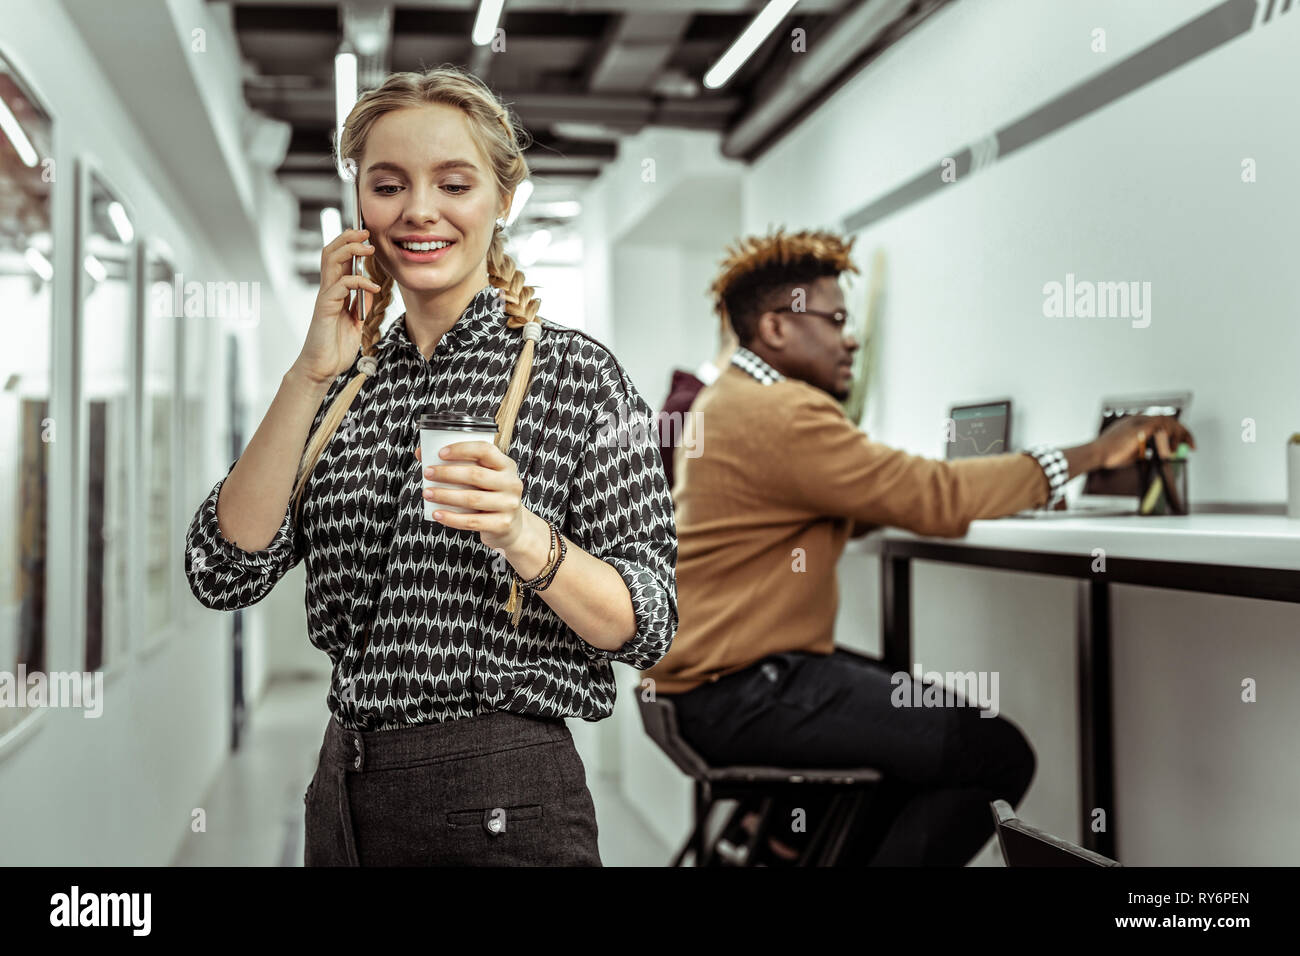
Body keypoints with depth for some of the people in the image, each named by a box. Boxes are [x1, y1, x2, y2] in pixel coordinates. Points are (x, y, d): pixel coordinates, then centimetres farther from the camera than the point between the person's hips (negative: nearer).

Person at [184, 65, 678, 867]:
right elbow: (224, 575, -6)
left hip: (500, 800, -4)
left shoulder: (573, 373, -6)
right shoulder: (343, 386, 6)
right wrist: (312, 374, -12)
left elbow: (648, 627, -11)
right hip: (344, 790, 5)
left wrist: (525, 538, -28)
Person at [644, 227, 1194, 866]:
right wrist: (1091, 455, -13)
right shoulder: (781, 414, -18)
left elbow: (849, 513, 18)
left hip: (714, 670, 11)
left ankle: (790, 833, 15)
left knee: (947, 721, 20)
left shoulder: (729, 402, 16)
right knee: (998, 756, -12)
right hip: (745, 691, -11)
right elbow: (937, 498, -21)